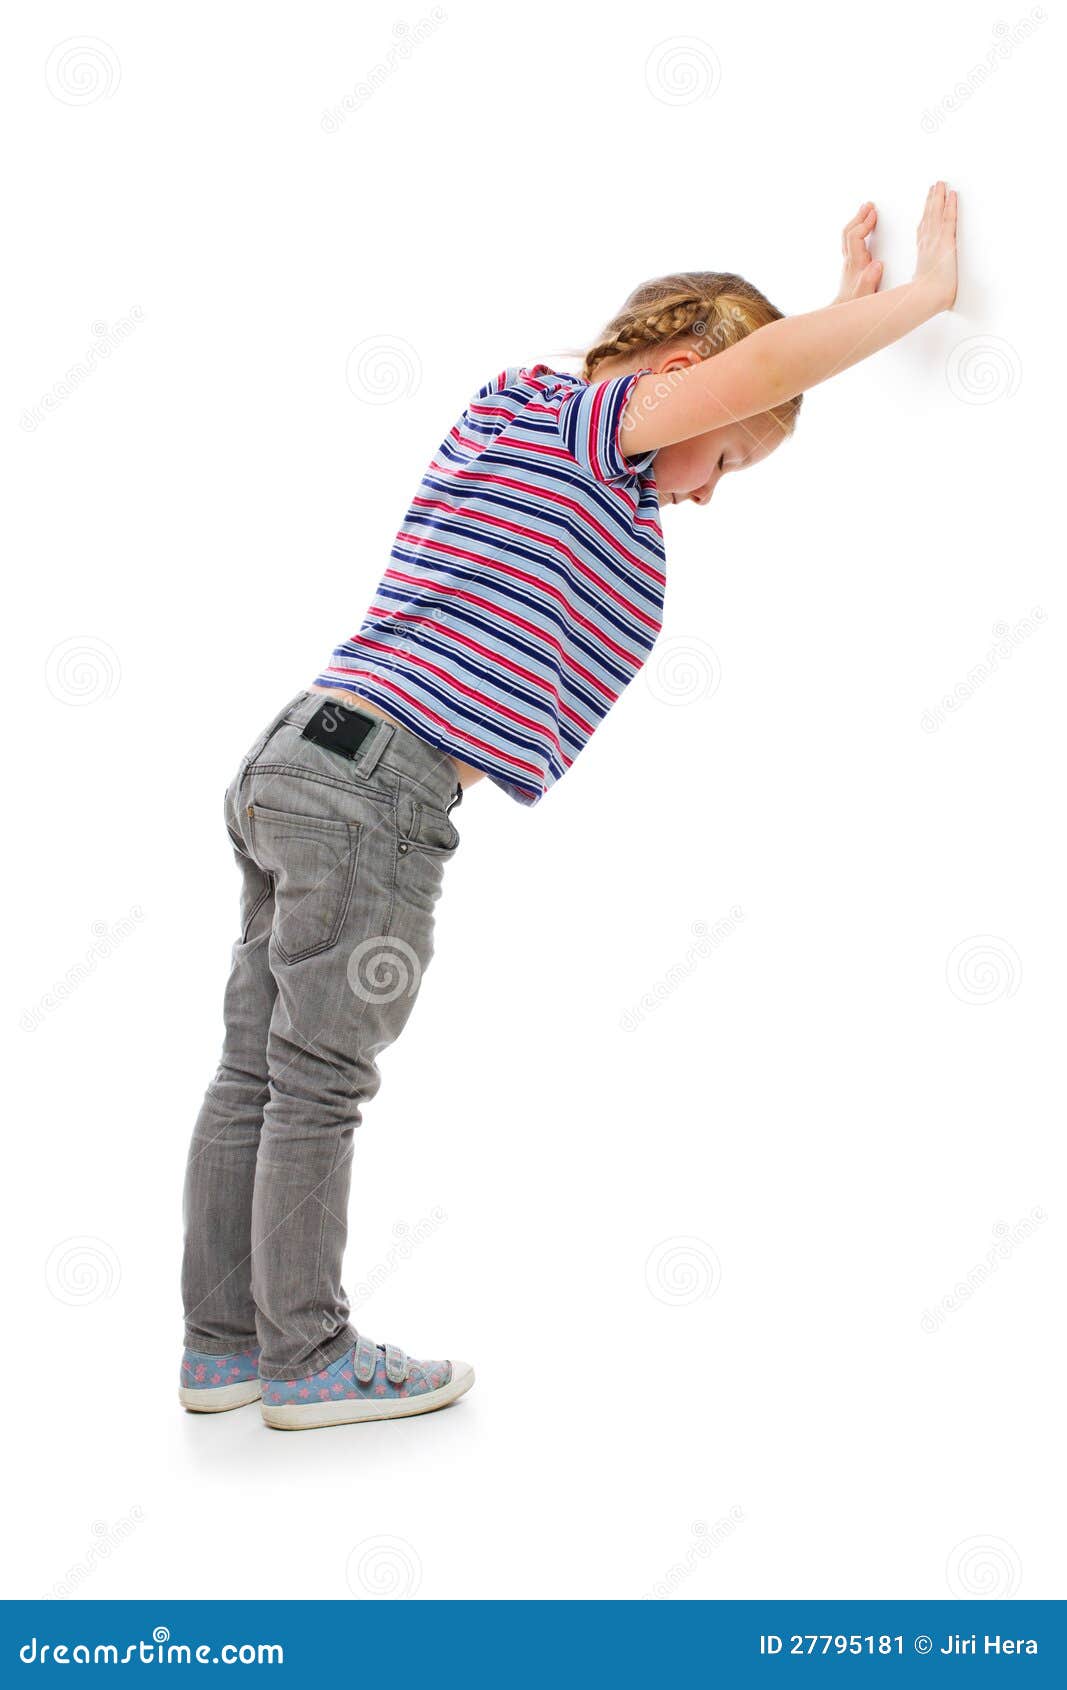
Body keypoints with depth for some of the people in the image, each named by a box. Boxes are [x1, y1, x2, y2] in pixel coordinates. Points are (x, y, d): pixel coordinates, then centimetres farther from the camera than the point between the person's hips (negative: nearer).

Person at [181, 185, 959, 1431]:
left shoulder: (524, 426, 23)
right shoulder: (565, 423, -4)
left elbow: (762, 373, 34)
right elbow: (758, 370, -18)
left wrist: (849, 309, 33)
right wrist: (925, 293, -4)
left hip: (291, 761, 10)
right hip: (378, 785, -10)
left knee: (257, 1072, 12)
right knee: (319, 1084, 0)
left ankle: (223, 1345, 22)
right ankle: (306, 1362, 13)